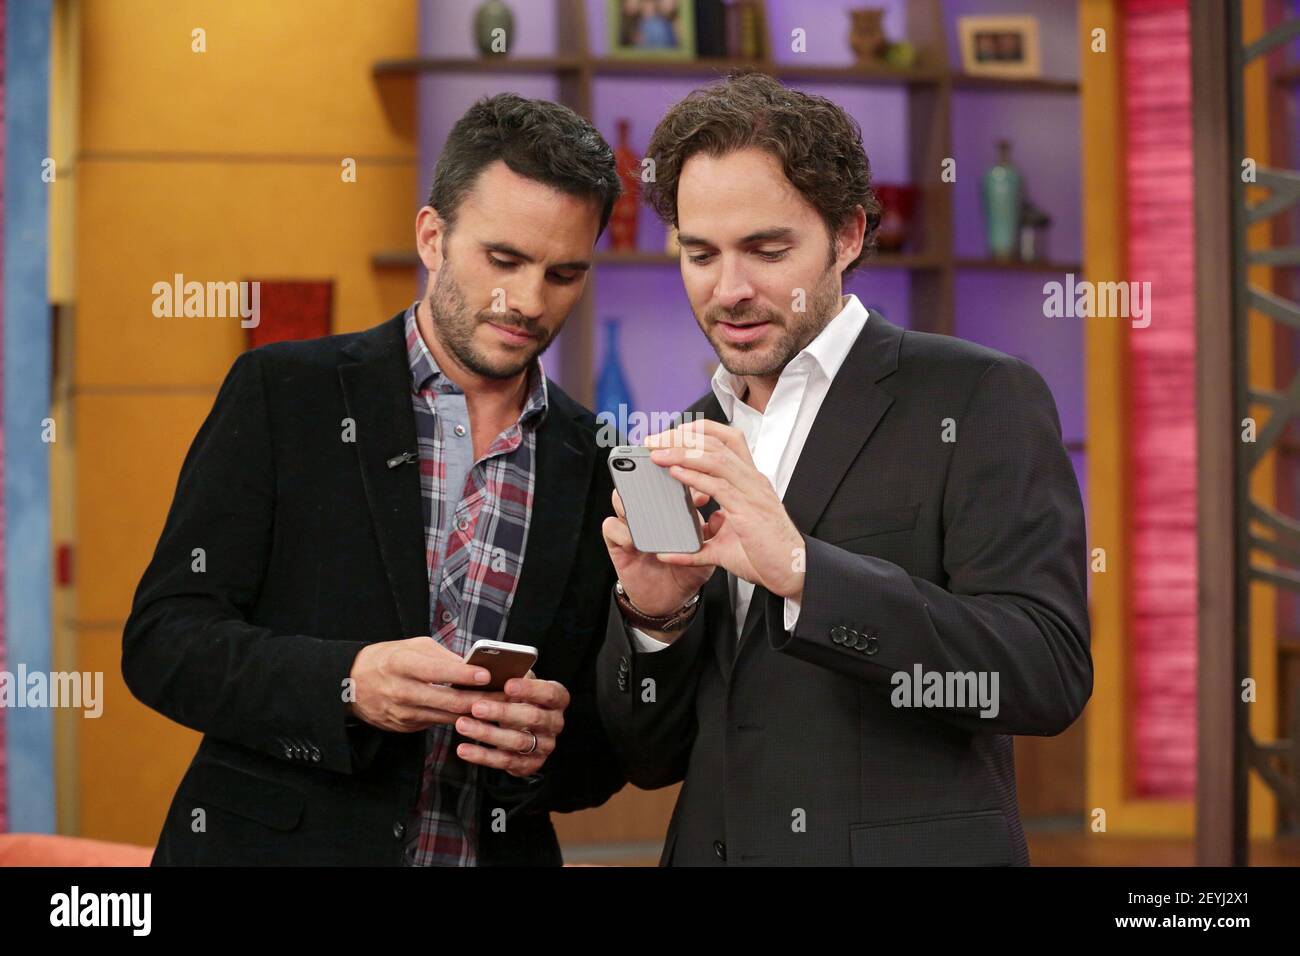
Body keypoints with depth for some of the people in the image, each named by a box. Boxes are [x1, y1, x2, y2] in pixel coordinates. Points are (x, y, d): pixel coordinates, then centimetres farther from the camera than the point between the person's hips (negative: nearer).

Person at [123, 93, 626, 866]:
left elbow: (609, 754, 9)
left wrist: (551, 743, -13)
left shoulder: (597, 469, 4)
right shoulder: (283, 394, -3)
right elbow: (163, 640, -7)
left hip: (500, 849, 2)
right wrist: (348, 683, -22)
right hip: (281, 840, -2)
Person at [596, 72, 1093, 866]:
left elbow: (1049, 674, -18)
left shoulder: (978, 399, -7)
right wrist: (655, 617, -10)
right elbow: (653, 759, 10)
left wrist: (800, 569, -26)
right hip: (712, 846, 5)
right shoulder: (696, 446, 10)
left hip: (909, 847, -5)